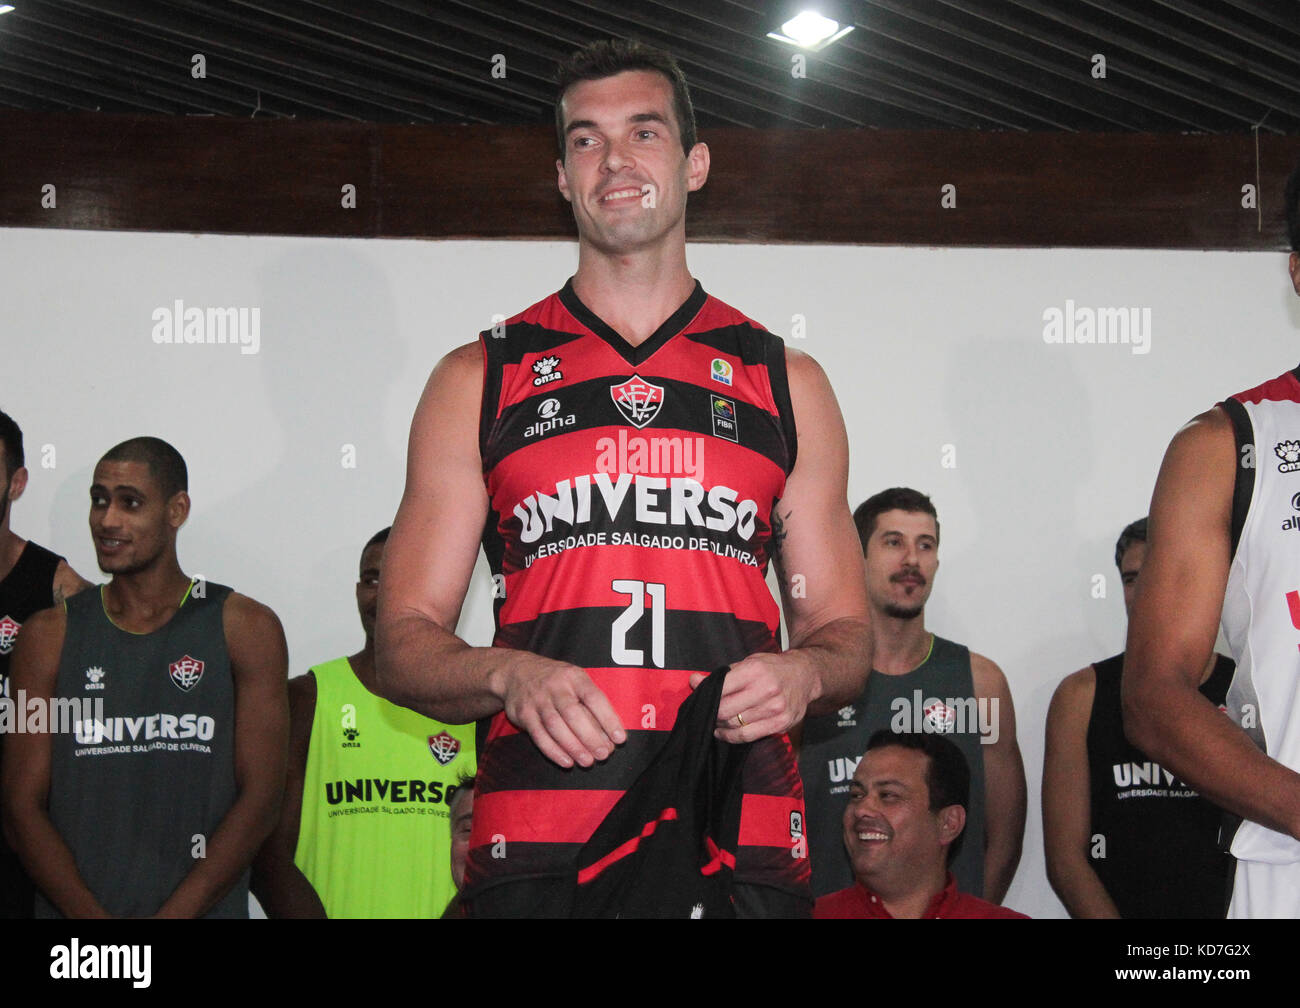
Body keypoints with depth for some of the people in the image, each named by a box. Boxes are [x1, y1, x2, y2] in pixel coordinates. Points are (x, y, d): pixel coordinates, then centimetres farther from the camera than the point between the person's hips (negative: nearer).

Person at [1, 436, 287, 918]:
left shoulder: (246, 629, 3)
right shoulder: (49, 636, 8)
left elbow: (260, 797, -2)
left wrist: (176, 914, -12)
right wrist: (90, 914, -11)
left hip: (202, 911, -1)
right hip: (72, 909, 1)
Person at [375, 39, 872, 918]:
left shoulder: (786, 382, 14)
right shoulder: (479, 381, 11)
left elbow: (845, 632, 16)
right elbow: (405, 644, 7)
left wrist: (803, 673, -7)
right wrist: (509, 675, -14)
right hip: (537, 847, -1)